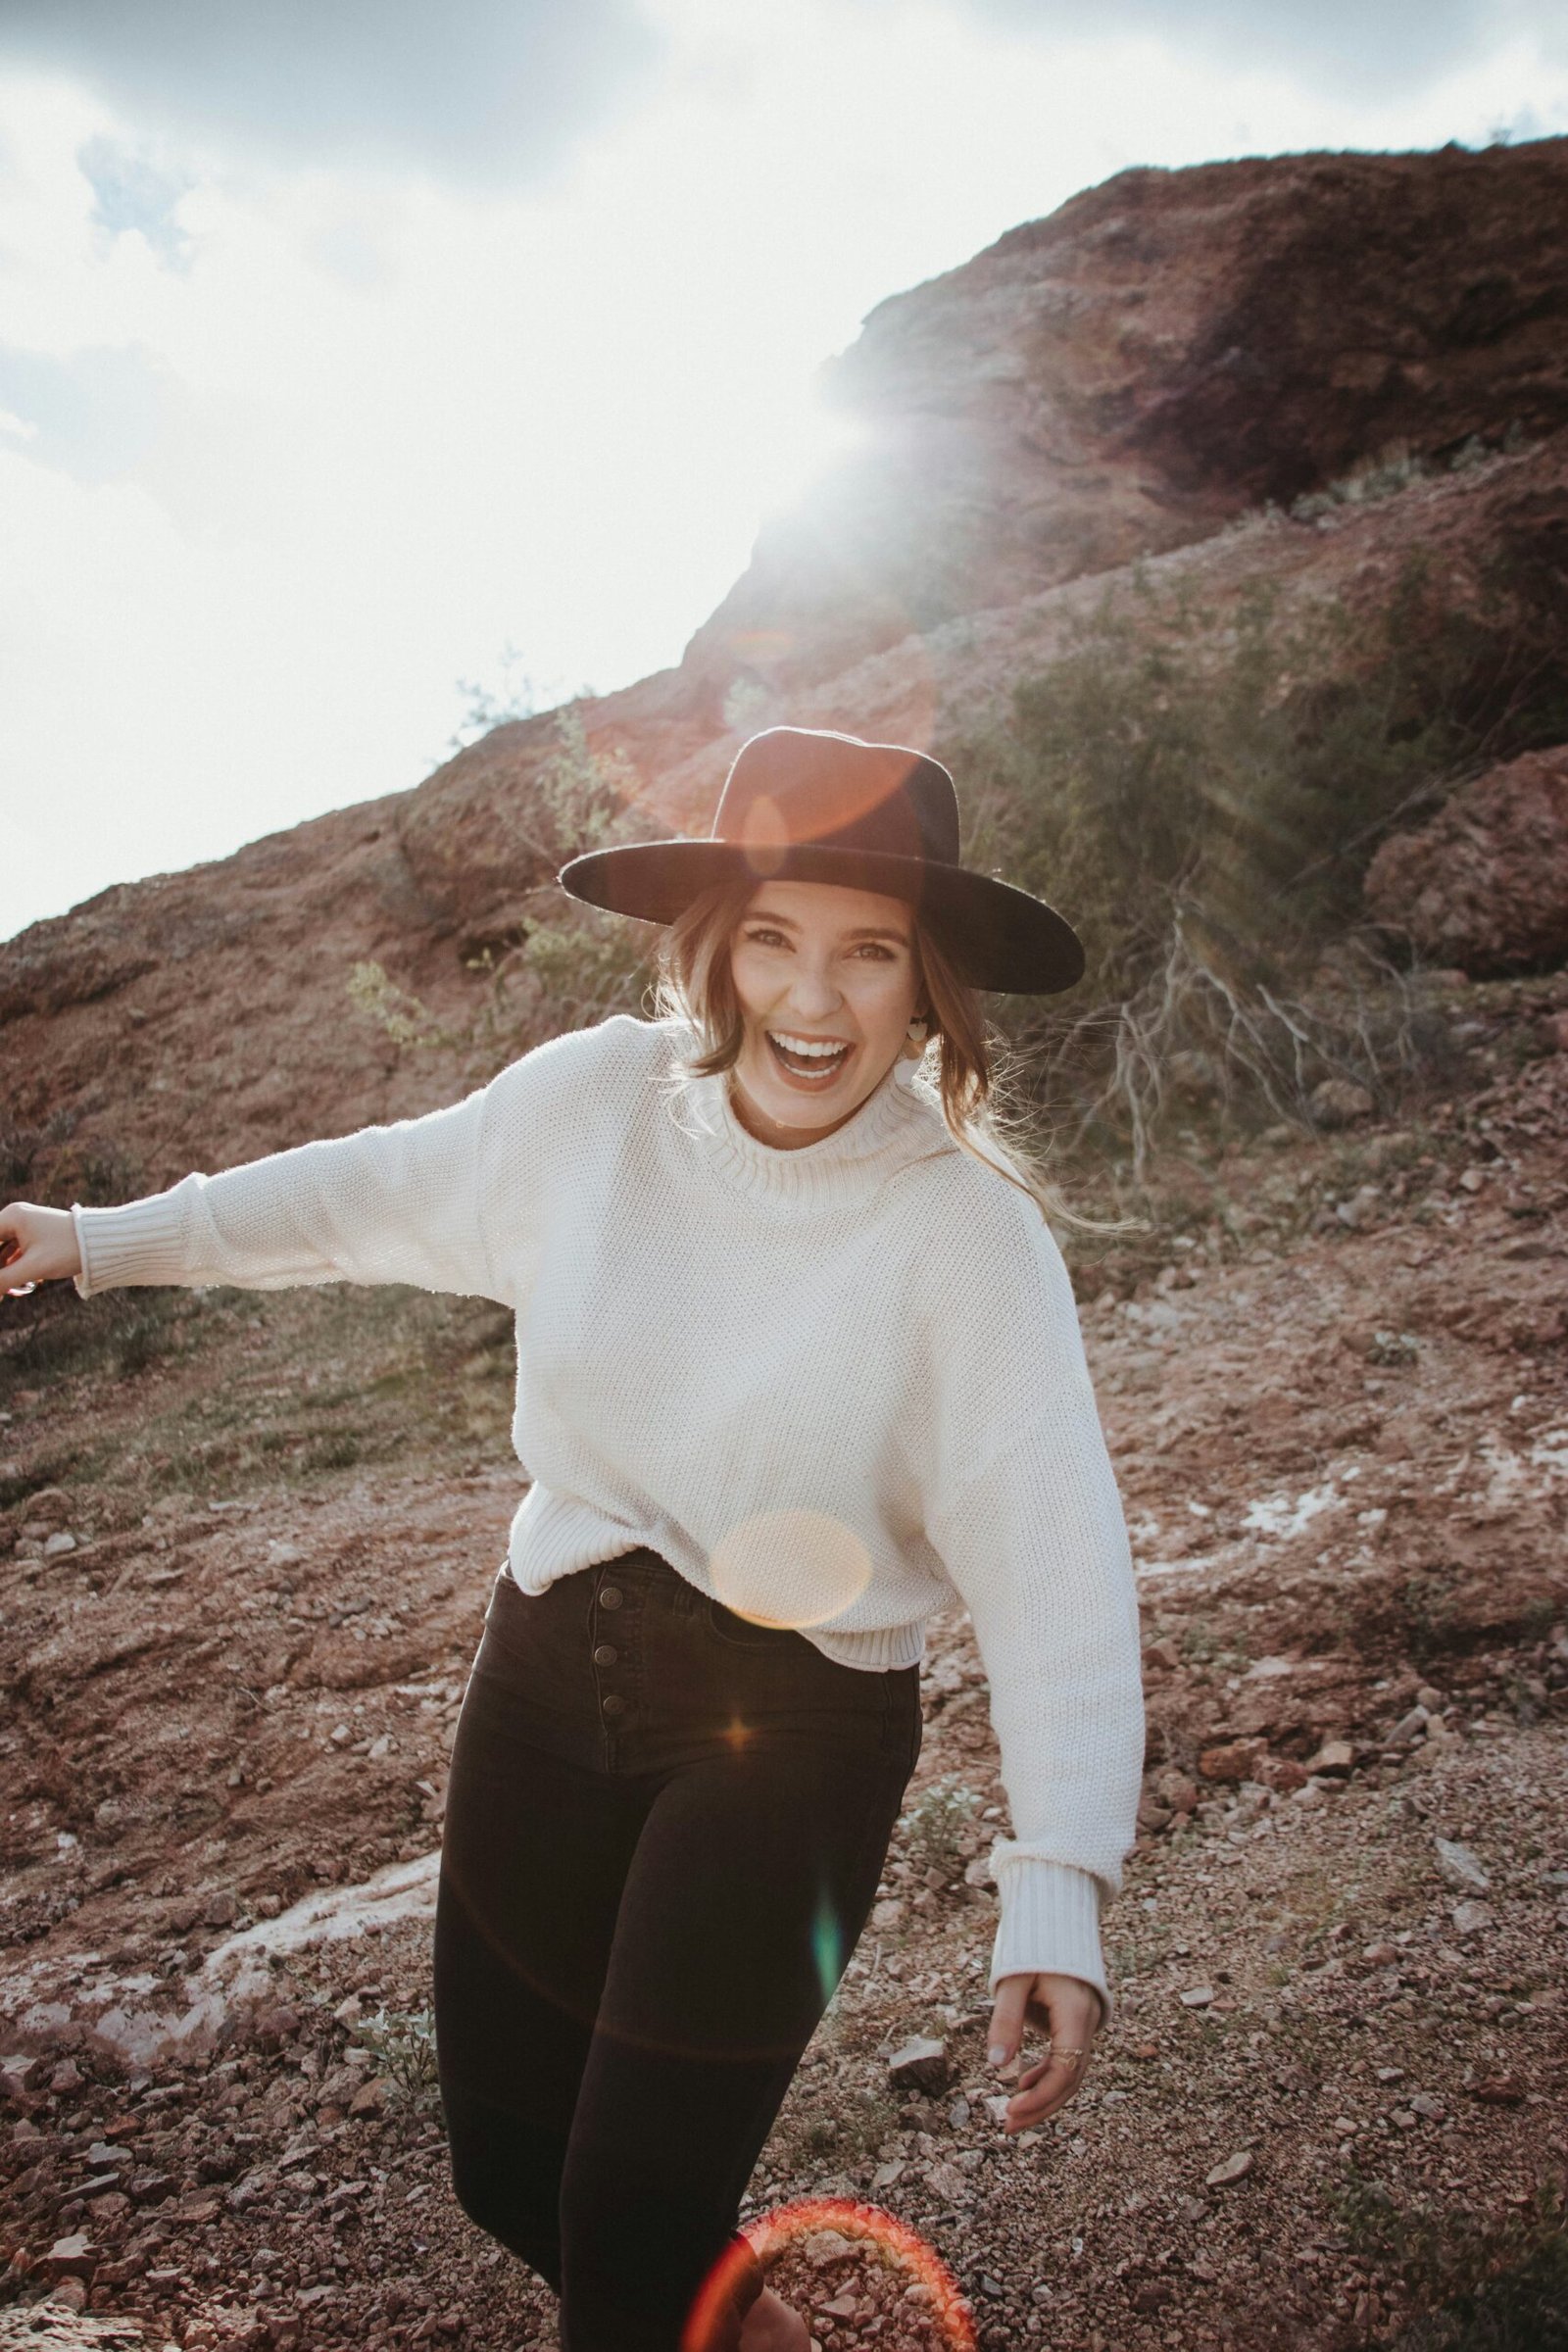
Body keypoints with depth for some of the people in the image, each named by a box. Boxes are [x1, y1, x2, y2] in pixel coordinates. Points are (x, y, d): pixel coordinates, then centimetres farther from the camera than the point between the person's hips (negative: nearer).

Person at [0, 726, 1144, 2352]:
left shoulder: (968, 1227, -20)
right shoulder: (594, 1098, -9)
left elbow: (1053, 1557, -23)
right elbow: (380, 1191, 8)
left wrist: (1057, 1889, -32)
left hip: (788, 1739, -4)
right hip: (548, 1670, 5)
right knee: (506, 2171, 19)